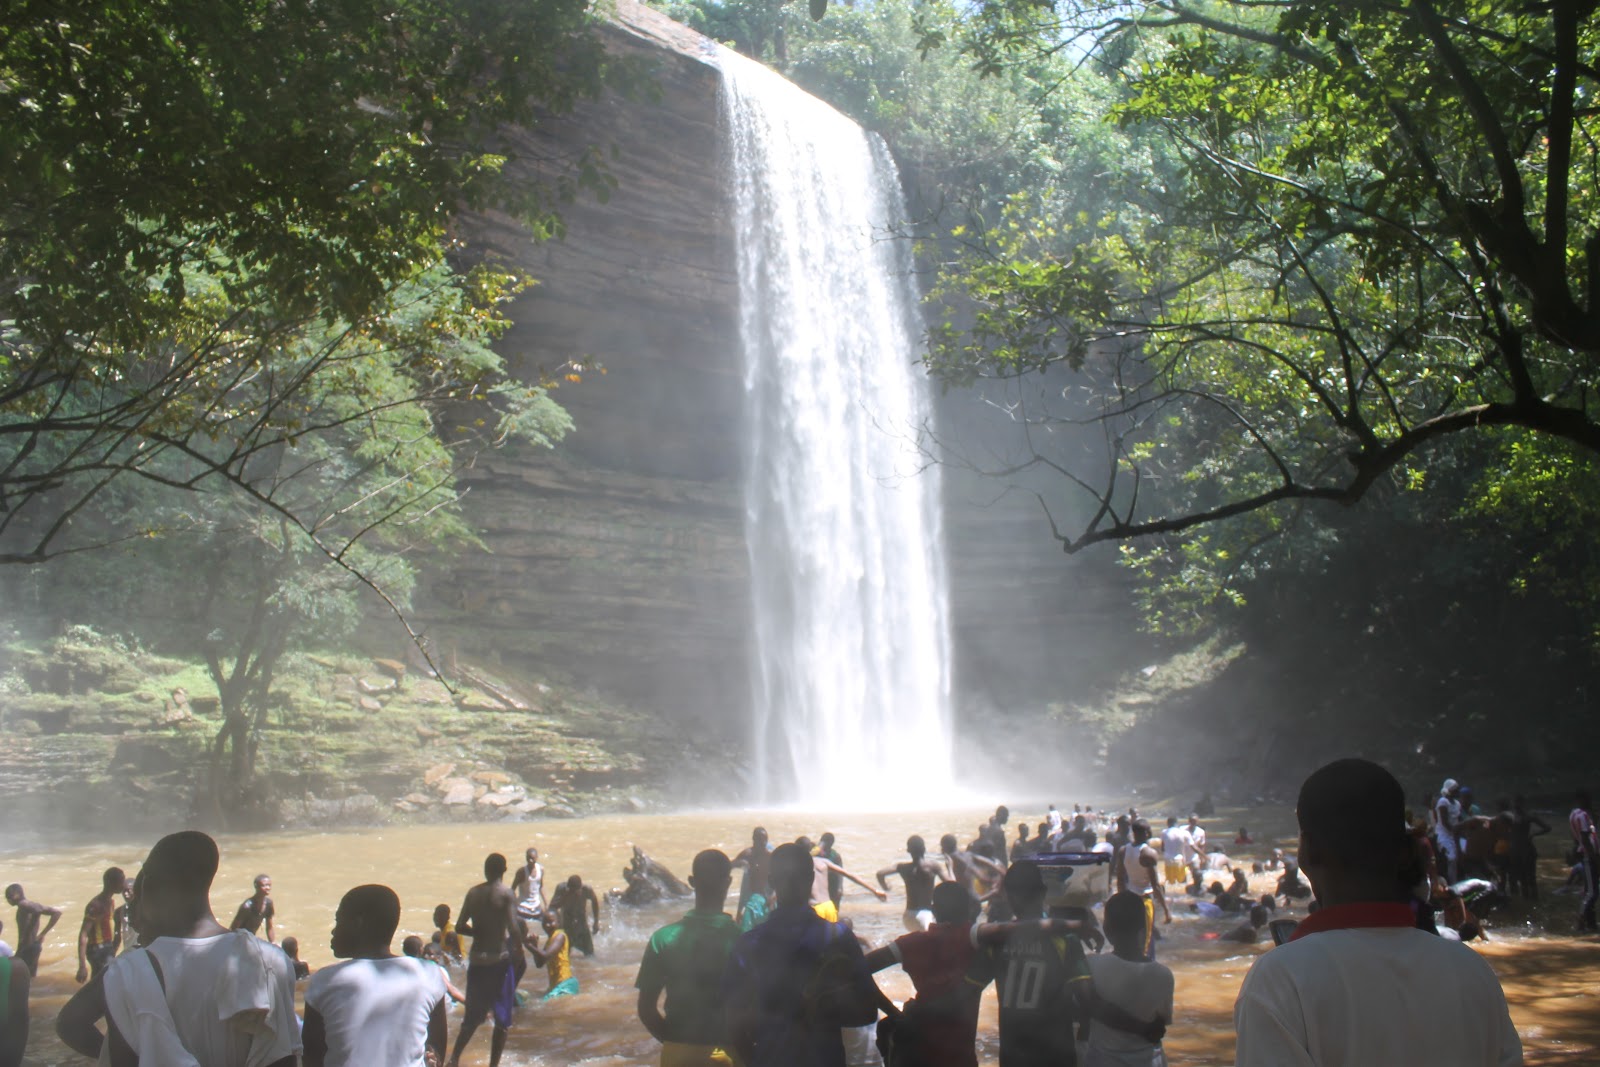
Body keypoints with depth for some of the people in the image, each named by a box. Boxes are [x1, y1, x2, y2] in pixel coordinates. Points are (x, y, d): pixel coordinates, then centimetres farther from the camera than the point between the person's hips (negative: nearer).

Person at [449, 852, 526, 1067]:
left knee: (473, 1015, 20)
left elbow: (460, 927, 4)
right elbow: (514, 929, -19)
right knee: (502, 1018, 8)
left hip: (476, 960, 5)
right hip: (499, 959, -4)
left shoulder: (473, 892, 3)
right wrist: (518, 953, -5)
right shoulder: (506, 893, -11)